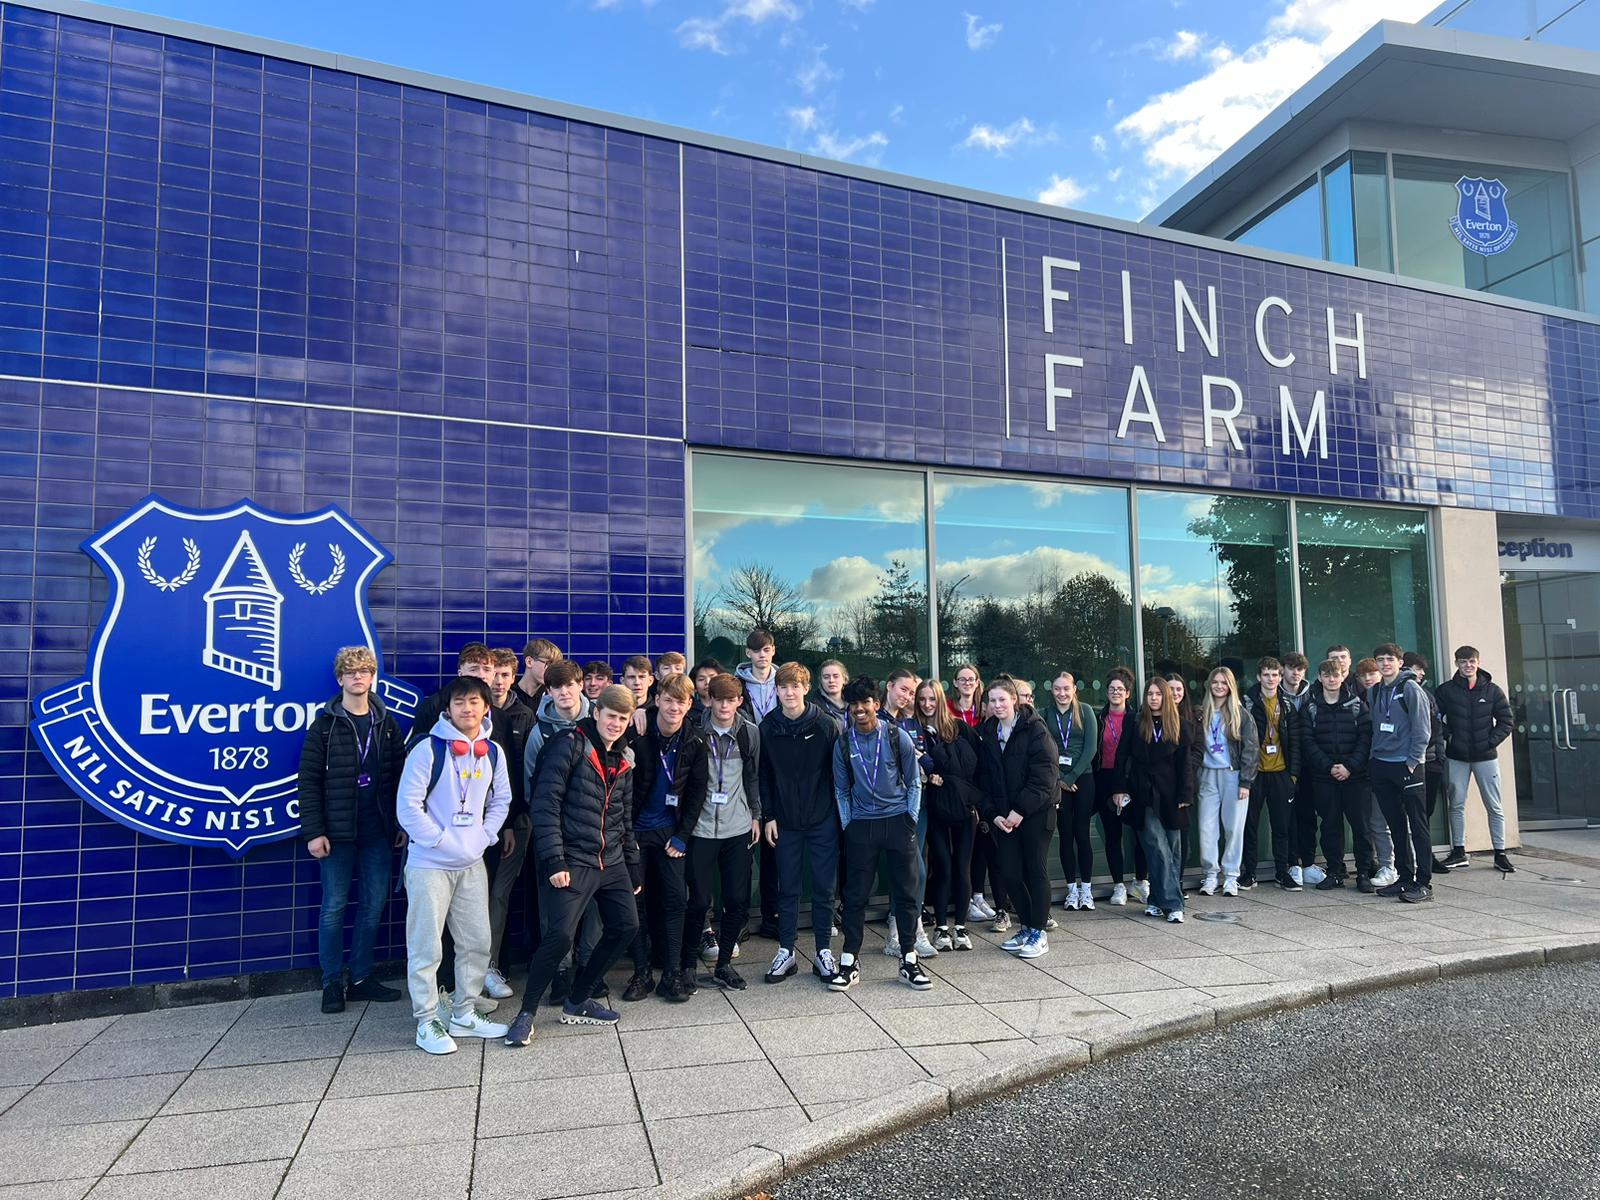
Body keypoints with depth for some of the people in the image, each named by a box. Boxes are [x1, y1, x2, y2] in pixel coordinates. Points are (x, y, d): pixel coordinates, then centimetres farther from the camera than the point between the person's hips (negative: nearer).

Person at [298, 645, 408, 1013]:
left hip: (378, 831, 3)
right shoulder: (325, 725, -2)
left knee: (374, 905, 7)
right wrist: (313, 832, -11)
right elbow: (308, 782, -5)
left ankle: (361, 978, 20)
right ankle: (332, 983, 15)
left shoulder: (386, 723, 8)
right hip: (337, 831, -3)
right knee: (334, 906, 3)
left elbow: (399, 775, 8)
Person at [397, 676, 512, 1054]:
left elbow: (501, 800, 15)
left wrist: (484, 836, 2)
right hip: (429, 863, -5)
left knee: (477, 942, 11)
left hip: (472, 864, 6)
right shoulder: (428, 749, -11)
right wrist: (441, 841, -14)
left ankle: (463, 1015, 25)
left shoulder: (492, 752, 5)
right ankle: (427, 1023, 13)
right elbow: (408, 806, -13)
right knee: (426, 946, 0)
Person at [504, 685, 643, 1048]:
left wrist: (633, 866, 18)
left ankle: (577, 1002, 24)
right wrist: (553, 861, -20)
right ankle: (526, 1014, 5)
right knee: (561, 934, -16)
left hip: (611, 861, 8)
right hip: (572, 861, -8)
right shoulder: (571, 745, -9)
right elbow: (545, 803, -15)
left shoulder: (623, 758, 13)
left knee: (626, 926, 9)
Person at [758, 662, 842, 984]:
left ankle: (823, 951, 18)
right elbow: (763, 776, 4)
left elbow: (838, 771, -2)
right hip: (785, 822, 1)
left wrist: (840, 812, -3)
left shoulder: (826, 725, -6)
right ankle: (786, 951, 20)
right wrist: (768, 816, 0)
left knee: (824, 887, 6)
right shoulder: (767, 728, -1)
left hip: (823, 820, -1)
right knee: (787, 888, 9)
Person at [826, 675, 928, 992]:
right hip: (861, 824, 1)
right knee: (855, 895, 3)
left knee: (906, 892, 3)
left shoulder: (897, 737, -3)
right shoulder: (843, 744, 1)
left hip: (898, 821, -1)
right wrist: (847, 826, 4)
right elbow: (841, 790, 10)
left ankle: (909, 961, 15)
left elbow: (914, 782, 4)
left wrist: (911, 820, -1)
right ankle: (850, 962, 13)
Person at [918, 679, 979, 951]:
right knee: (942, 866, 2)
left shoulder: (959, 727, 3)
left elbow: (974, 762, 1)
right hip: (935, 806, -1)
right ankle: (941, 926, 14)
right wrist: (927, 776, -14)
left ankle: (960, 925, 17)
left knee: (962, 866, 5)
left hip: (964, 804, 1)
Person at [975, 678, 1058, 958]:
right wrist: (993, 814, -3)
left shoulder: (1035, 729, -8)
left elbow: (1044, 776, -14)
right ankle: (1026, 926, 21)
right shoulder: (987, 733, 9)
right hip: (1004, 816, 5)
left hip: (1035, 812, -5)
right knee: (1010, 872, 4)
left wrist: (1021, 810, -17)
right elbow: (984, 778, 9)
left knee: (1036, 870, 1)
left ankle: (1038, 932, 12)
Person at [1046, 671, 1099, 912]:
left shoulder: (1085, 711, 1)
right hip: (1057, 781, 1)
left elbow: (1091, 748, -4)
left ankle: (1085, 889, 9)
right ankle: (1072, 889, 11)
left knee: (1082, 833, 0)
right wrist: (1058, 778, -9)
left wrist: (1071, 777, -9)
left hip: (1082, 779, -1)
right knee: (1066, 834, 3)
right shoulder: (1046, 714, 3)